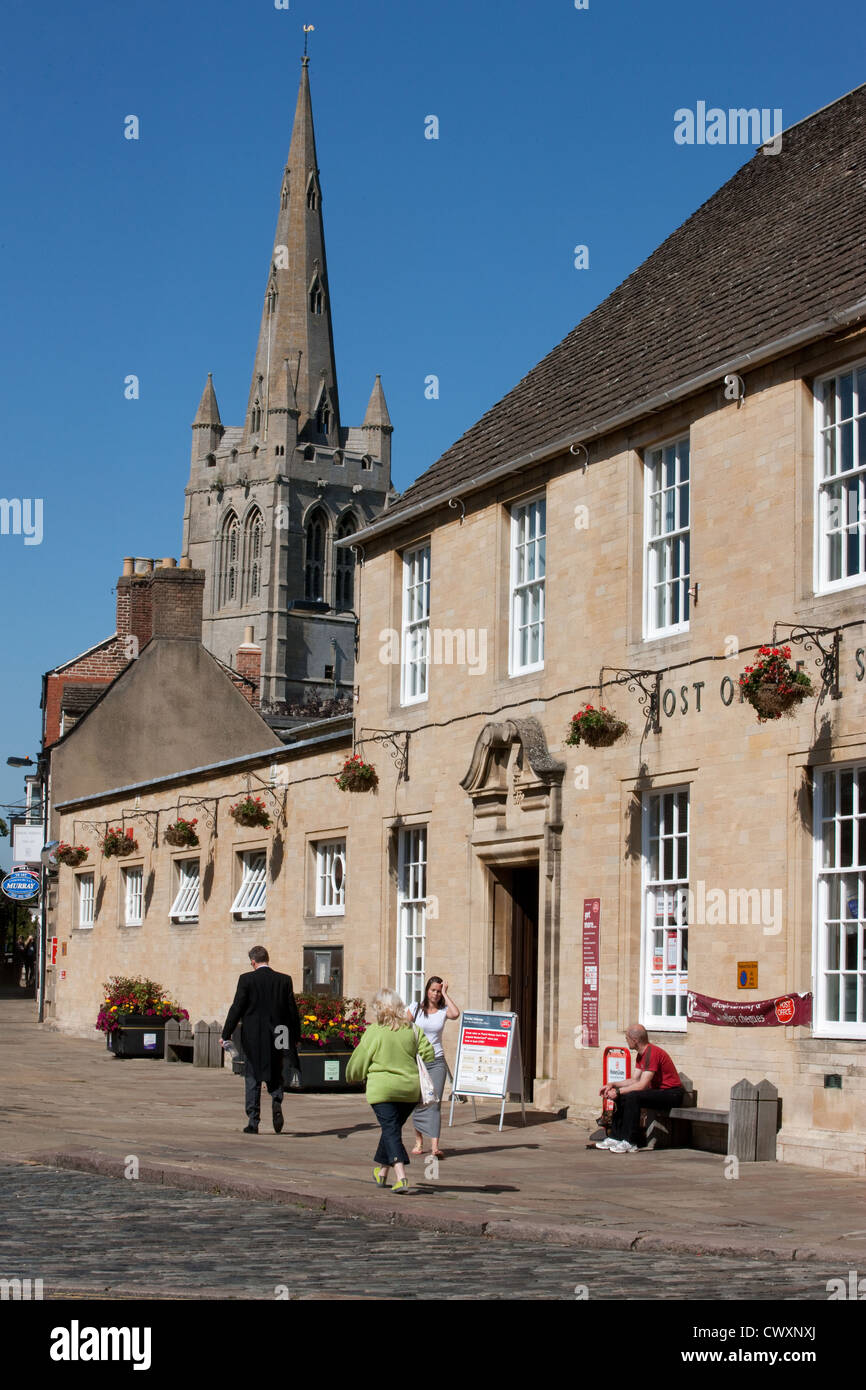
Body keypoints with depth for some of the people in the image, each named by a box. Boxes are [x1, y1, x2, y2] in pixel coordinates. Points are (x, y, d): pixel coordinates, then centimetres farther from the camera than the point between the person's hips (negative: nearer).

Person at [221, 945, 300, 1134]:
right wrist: (296, 1037, 14)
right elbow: (292, 1010, 4)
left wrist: (226, 1035, 0)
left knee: (253, 1079, 7)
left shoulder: (247, 979, -6)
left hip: (252, 1037, -2)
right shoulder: (284, 980, 1)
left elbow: (237, 1008, -7)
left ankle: (253, 1121, 4)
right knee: (275, 1076, 16)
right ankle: (276, 1101, -13)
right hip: (276, 1038, 2)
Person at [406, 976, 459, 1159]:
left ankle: (435, 1146, -17)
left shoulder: (443, 1011, 3)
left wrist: (445, 994, -11)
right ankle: (418, 1142, 22)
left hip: (437, 1062, -1)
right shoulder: (415, 1008, 3)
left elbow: (456, 1014, -20)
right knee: (418, 1103, 6)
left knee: (435, 1103, -10)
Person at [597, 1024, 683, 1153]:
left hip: (672, 1093, -10)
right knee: (621, 1097, 5)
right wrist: (612, 1085, 3)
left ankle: (630, 1143, -25)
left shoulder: (652, 1053, -22)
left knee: (632, 1097, -29)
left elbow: (642, 1085, -25)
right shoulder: (641, 1055, 10)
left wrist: (618, 1091, -19)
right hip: (658, 1091, 10)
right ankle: (615, 1138, 6)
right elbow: (635, 1080, 14)